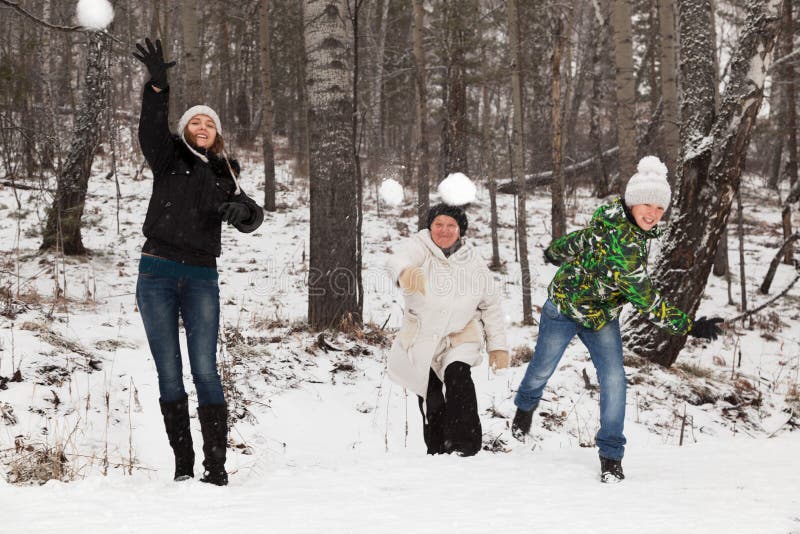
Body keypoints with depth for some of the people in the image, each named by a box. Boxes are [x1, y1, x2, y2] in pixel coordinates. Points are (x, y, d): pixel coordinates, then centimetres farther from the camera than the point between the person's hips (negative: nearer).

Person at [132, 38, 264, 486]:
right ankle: (183, 466, 5)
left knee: (205, 369, -8)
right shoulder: (169, 158, 7)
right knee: (169, 372, 0)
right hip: (158, 273, -1)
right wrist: (158, 85, -29)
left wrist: (242, 210, -21)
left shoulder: (224, 175, 13)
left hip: (201, 277, 1)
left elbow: (251, 218, 3)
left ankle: (217, 465, -8)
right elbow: (151, 129, -12)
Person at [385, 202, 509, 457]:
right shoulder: (419, 246, -12)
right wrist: (404, 272, -62)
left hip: (461, 336, 0)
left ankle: (464, 446, -27)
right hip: (422, 338, 0)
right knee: (432, 403, 4)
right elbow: (399, 259, -37)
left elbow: (491, 305, 8)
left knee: (458, 375, -28)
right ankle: (437, 451, 24)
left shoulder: (473, 263, -4)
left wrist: (498, 345, 4)